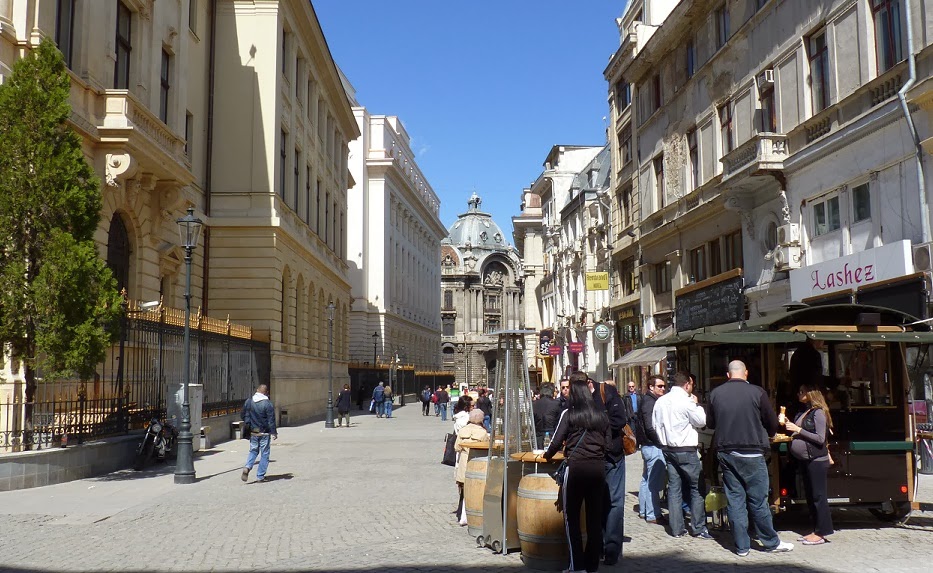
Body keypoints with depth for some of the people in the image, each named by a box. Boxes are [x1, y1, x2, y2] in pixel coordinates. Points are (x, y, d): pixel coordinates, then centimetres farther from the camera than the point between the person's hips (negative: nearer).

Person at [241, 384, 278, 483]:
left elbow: (242, 416, 8)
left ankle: (247, 467, -6)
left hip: (252, 432, 4)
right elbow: (271, 420, -14)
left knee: (253, 451, 20)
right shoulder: (268, 404, -15)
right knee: (264, 454, 7)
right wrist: (274, 433, -6)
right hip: (264, 433, -4)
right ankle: (260, 477, 8)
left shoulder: (248, 401, 0)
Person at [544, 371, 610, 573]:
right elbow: (607, 443, 12)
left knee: (572, 517, 4)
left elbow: (557, 440, -4)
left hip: (576, 467, -4)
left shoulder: (569, 413, -2)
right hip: (598, 467, 4)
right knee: (595, 517, 9)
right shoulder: (601, 415, 9)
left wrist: (547, 455, 14)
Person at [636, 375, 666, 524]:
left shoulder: (647, 400, 16)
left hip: (648, 446, 11)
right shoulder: (650, 402, -15)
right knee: (654, 482, -7)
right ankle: (652, 515, -4)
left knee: (646, 479, 17)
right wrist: (661, 442, -15)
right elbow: (651, 427, -22)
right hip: (654, 446, -11)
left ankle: (643, 511, 26)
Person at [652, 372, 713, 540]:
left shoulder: (660, 401, 5)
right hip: (686, 450, -6)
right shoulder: (686, 401, -16)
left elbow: (655, 425, 11)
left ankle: (677, 529, 12)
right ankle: (698, 528, 6)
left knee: (674, 488, 9)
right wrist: (696, 404, 3)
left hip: (668, 449, 7)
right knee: (696, 488, 4)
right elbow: (701, 421, -7)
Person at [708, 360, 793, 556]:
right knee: (758, 501, 6)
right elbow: (772, 424, -1)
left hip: (725, 453, 3)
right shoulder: (757, 392, -9)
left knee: (734, 500, 8)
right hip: (751, 453, -3)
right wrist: (766, 435, 20)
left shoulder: (715, 393, 0)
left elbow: (710, 423, 11)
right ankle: (771, 542, 19)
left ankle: (741, 546, 13)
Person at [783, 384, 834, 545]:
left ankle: (821, 533, 0)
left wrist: (798, 430, -17)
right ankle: (816, 530, 19)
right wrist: (789, 425, 4)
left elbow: (820, 439, -17)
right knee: (810, 496, 12)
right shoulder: (803, 413, 14)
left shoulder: (818, 413, -11)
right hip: (804, 460, 9)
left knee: (818, 496, -5)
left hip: (816, 461, -9)